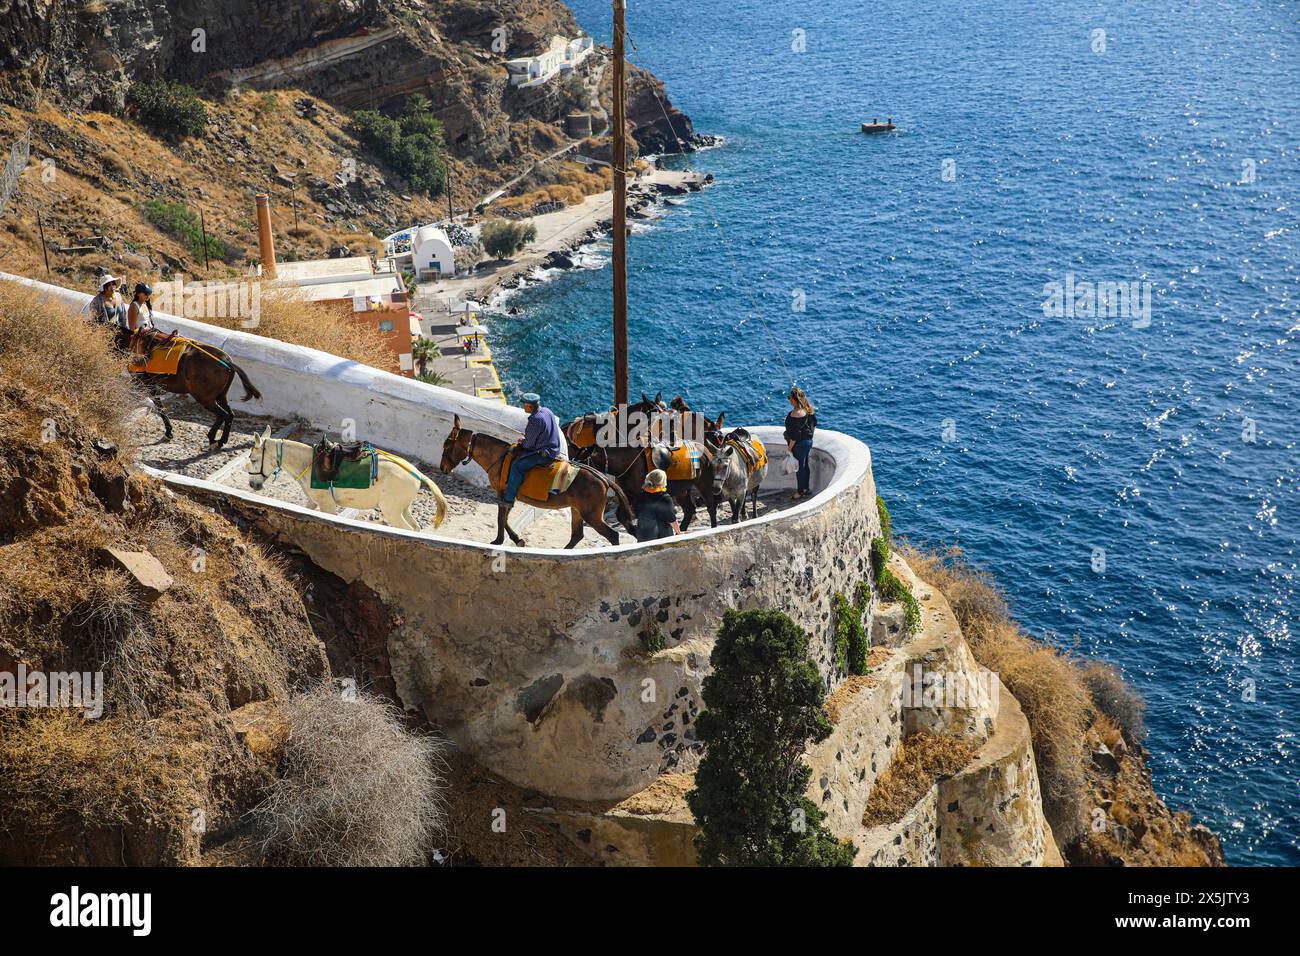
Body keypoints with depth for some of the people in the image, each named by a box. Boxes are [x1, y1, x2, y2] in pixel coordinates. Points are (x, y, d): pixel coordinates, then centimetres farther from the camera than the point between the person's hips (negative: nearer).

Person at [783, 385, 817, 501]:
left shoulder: (795, 414, -24)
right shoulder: (809, 409, 3)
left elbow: (795, 433, -24)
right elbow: (814, 423, 15)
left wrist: (790, 447, -17)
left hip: (799, 444, -9)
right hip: (808, 440, 9)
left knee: (800, 467, 2)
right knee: (805, 465, 19)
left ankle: (800, 492, 12)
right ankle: (806, 488, 31)